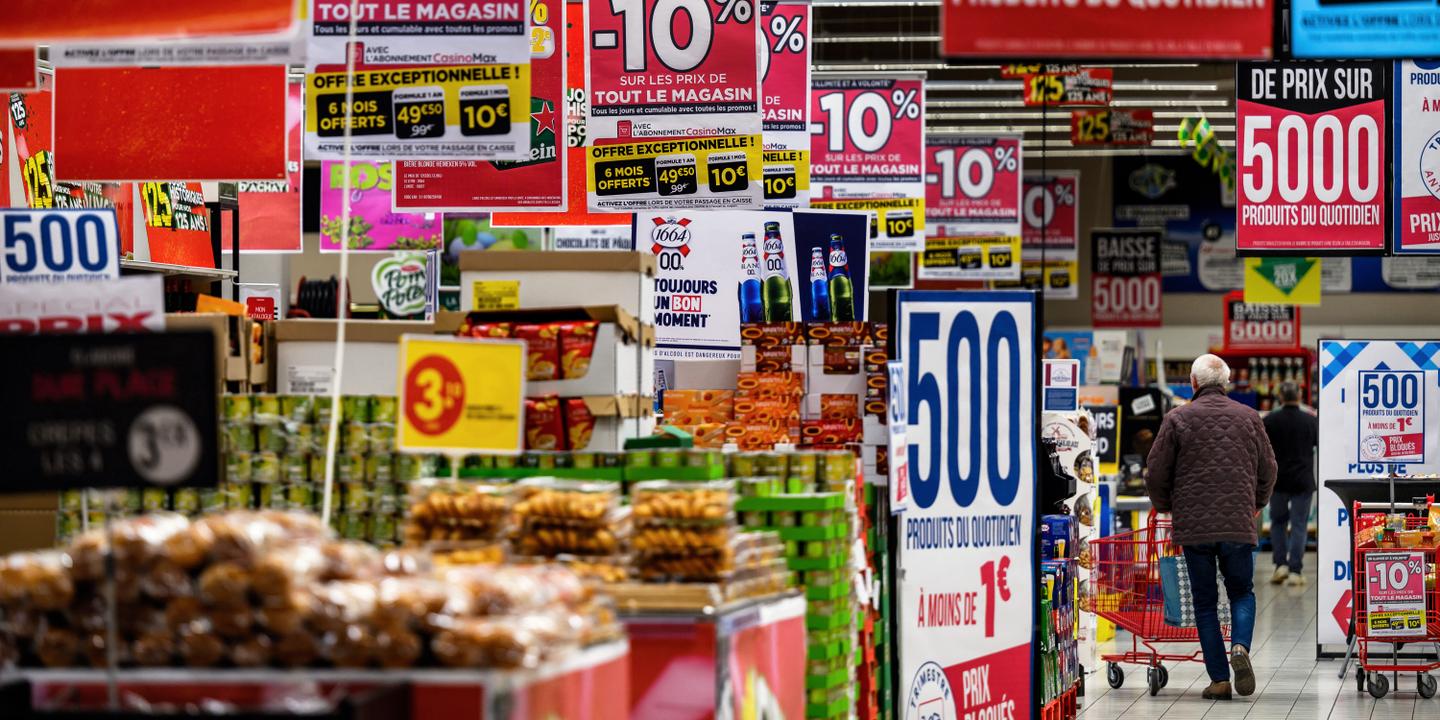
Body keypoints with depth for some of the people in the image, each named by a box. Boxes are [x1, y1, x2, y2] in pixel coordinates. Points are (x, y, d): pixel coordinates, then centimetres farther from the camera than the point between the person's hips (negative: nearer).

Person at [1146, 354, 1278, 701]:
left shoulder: (1178, 419, -1)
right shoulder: (1248, 418, 6)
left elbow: (1156, 473, 1)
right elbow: (1268, 469, 14)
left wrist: (1164, 506, 21)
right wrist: (1256, 503, 33)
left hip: (1193, 527, -1)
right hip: (1239, 526, 1)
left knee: (1205, 601, 7)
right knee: (1242, 592, 15)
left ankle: (1219, 679, 1)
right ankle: (1240, 647, -13)